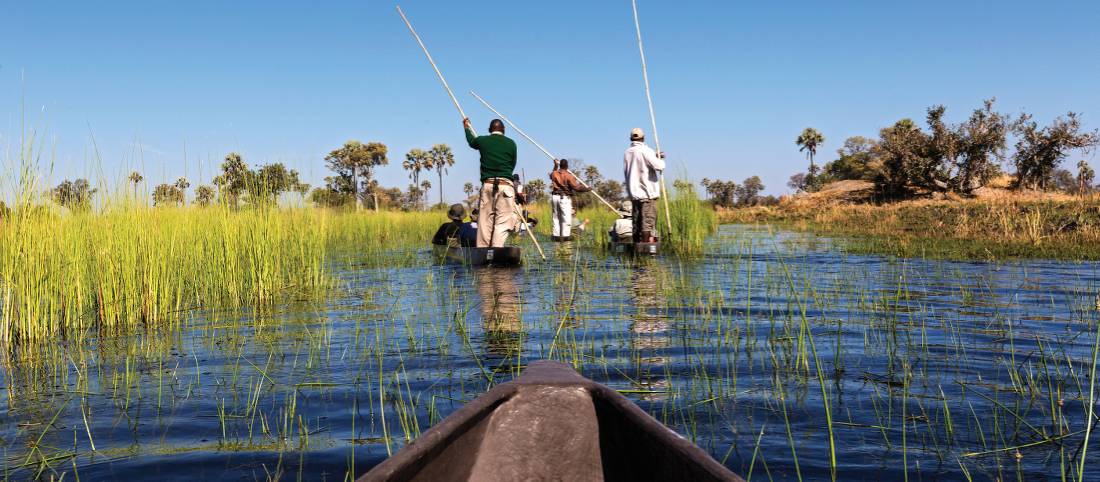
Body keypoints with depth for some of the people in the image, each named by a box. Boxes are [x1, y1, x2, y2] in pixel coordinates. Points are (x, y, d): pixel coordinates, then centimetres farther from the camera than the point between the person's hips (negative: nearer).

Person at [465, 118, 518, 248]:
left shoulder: (482, 141, 9)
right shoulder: (511, 143, 5)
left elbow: (471, 141, 33)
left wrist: (467, 128, 54)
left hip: (487, 184, 2)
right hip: (505, 185, -2)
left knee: (484, 221, 6)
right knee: (503, 222, -6)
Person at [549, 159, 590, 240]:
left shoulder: (554, 173, 7)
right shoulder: (568, 176, -11)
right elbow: (576, 187, -15)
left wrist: (555, 166, 45)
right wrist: (586, 189, -4)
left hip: (554, 197, 6)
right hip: (564, 198, -6)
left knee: (555, 217, 11)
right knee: (566, 218, -4)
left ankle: (556, 235, 11)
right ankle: (565, 235, -10)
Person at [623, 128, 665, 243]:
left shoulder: (627, 153, 11)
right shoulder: (645, 151, -10)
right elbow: (659, 166, -19)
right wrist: (660, 160, 6)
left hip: (633, 193, 6)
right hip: (648, 193, -6)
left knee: (637, 224, 9)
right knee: (649, 222, -8)